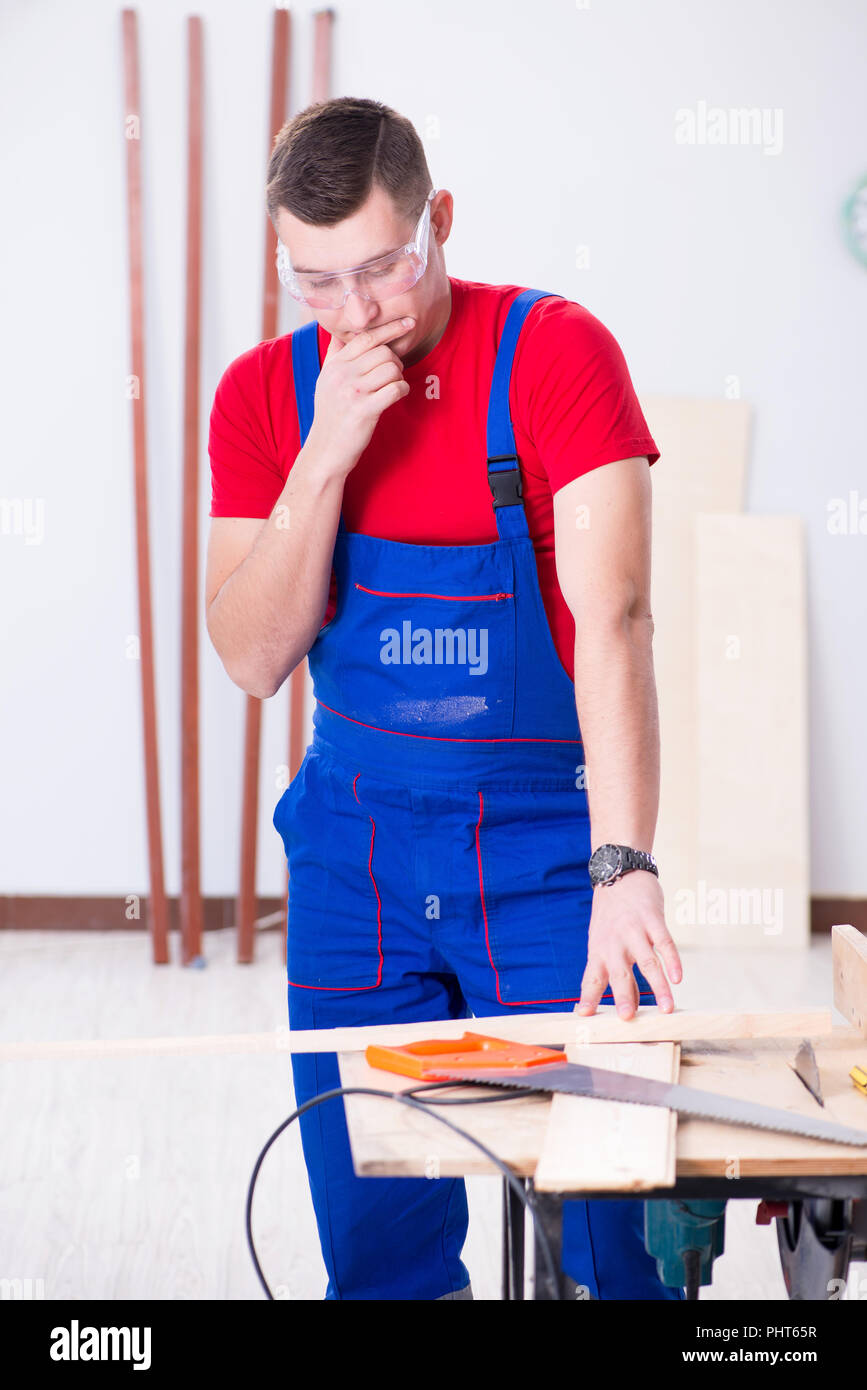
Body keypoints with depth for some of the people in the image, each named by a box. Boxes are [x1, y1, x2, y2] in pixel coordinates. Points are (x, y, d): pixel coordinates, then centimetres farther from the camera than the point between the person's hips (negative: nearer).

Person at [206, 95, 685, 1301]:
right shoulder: (265, 394, 0)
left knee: (601, 1223, -1)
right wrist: (327, 452, -18)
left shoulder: (555, 352, -12)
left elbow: (611, 617, -23)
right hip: (354, 845, 3)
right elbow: (254, 660, -6)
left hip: (544, 836, -3)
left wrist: (622, 869, -33)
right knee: (375, 1237, 8)